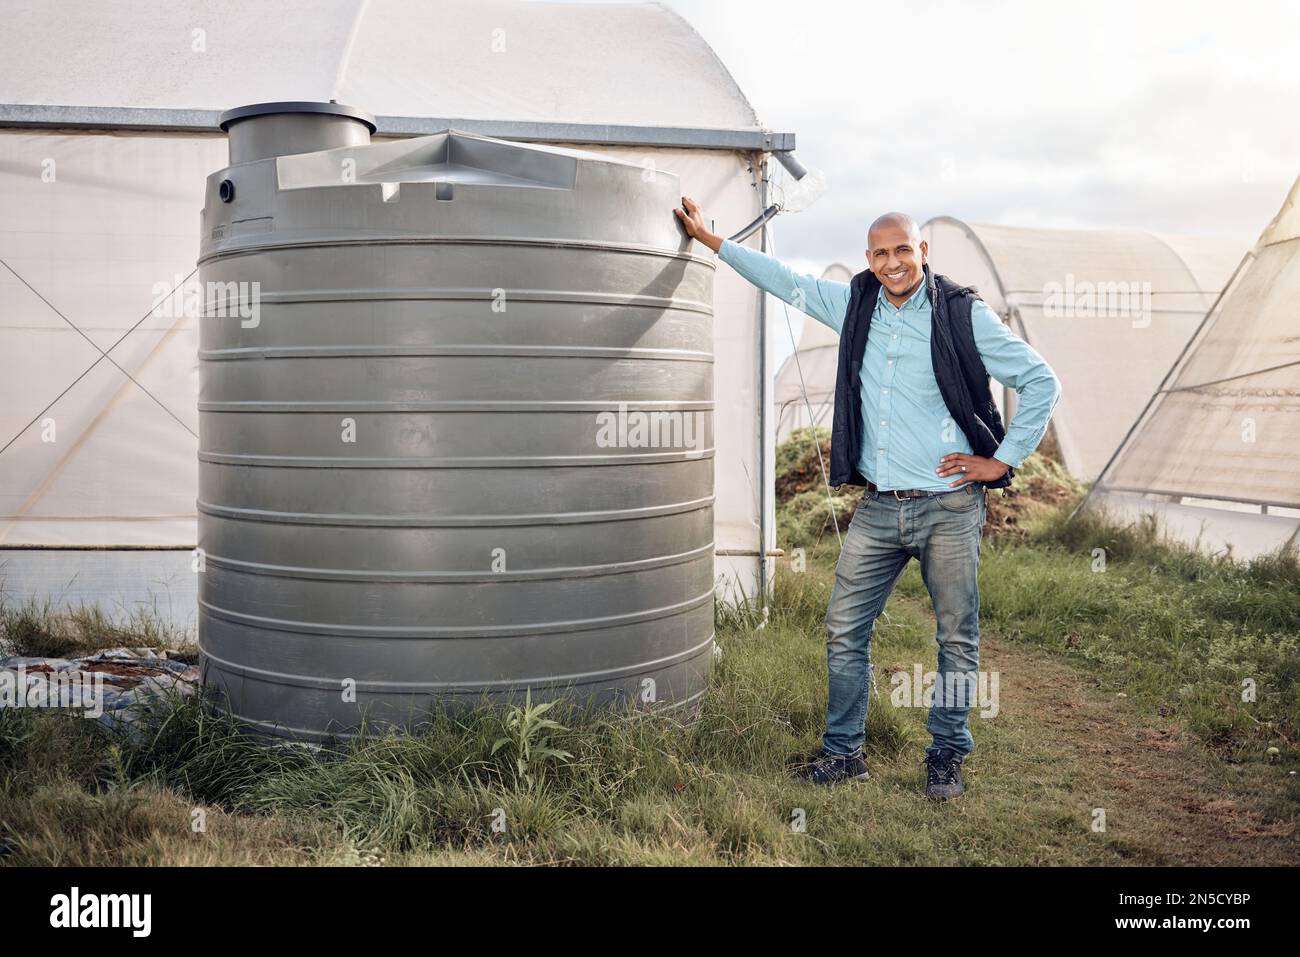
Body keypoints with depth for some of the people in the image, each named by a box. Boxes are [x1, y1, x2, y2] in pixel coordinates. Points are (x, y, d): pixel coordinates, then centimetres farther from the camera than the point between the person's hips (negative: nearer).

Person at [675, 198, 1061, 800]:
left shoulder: (964, 315, -4)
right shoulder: (854, 304, 8)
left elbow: (1041, 382, 0)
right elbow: (783, 279, 19)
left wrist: (1003, 460, -3)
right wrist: (710, 238, 22)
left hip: (949, 508, -4)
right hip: (877, 508, 4)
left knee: (957, 641, 7)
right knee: (844, 632, 6)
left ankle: (946, 758, 24)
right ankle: (843, 752, 21)